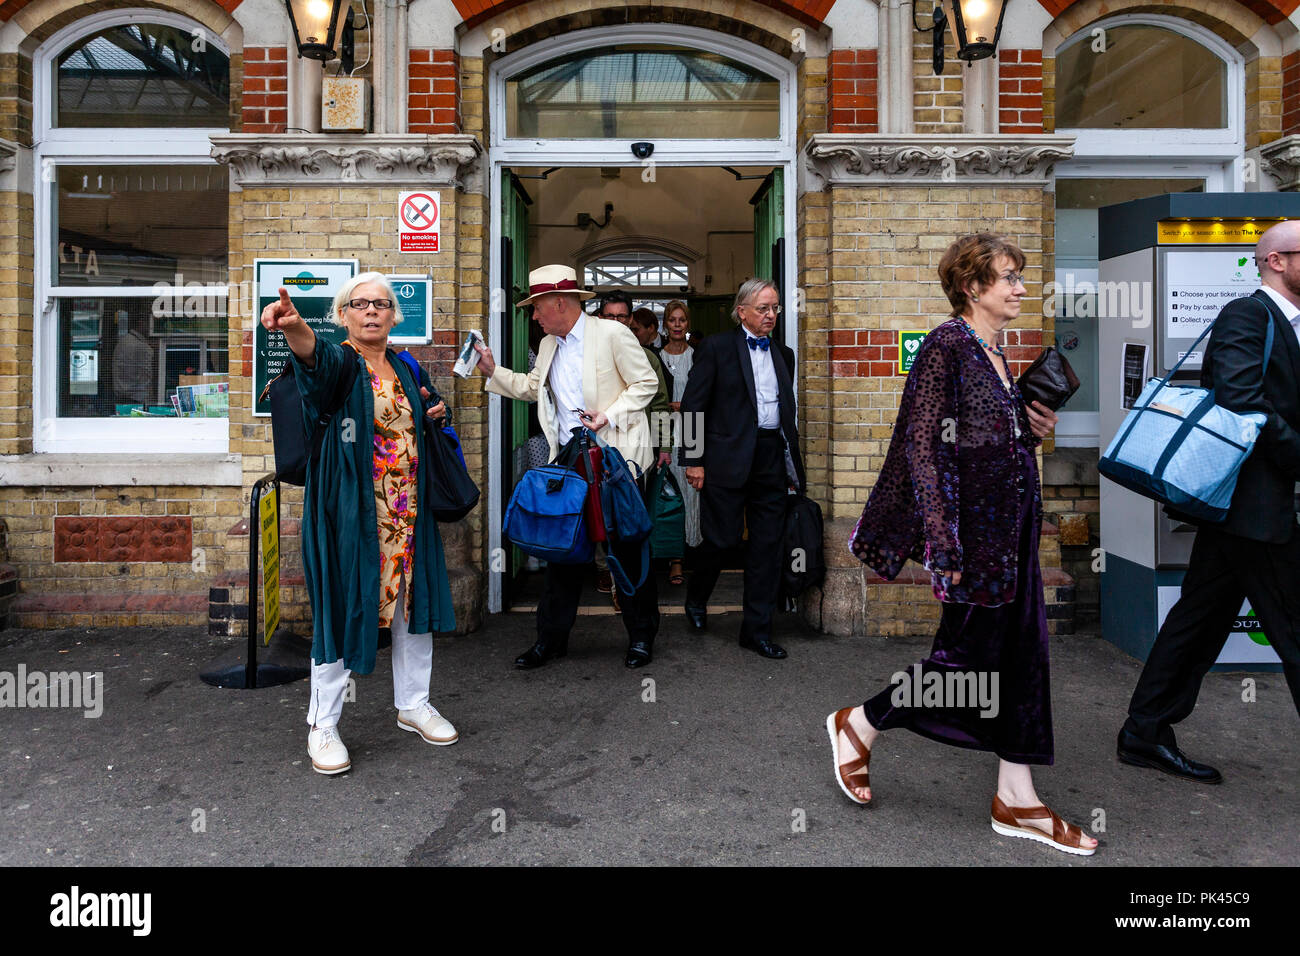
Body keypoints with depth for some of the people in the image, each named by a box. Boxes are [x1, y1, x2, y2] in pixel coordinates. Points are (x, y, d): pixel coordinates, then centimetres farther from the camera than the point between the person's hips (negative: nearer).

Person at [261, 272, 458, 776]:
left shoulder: (406, 369, 13)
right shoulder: (338, 361, -5)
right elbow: (315, 355, -31)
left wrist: (434, 414, 4)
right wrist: (293, 326, -53)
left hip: (408, 511, 6)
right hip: (348, 512, -6)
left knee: (412, 600, 13)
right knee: (341, 606, -2)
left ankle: (413, 705, 31)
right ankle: (323, 725, 14)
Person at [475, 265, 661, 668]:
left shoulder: (612, 334, -7)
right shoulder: (548, 346, 14)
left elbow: (646, 383, -7)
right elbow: (531, 387, 25)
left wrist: (609, 415, -16)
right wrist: (493, 371, 13)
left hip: (615, 456, -6)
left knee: (628, 547, 3)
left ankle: (641, 636, 18)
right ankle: (551, 638, 18)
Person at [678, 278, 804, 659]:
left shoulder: (783, 354, 16)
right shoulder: (717, 348, -1)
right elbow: (692, 405, -4)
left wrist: (793, 463, 13)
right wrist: (693, 459, -10)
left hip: (772, 459, 5)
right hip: (729, 458, -5)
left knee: (767, 545, 5)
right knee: (721, 538, 1)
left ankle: (757, 629, 15)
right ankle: (696, 597, 32)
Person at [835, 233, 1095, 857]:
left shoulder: (994, 354, 14)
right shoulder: (947, 347, -13)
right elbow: (926, 448, -19)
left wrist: (1032, 430, 5)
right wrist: (945, 544, -22)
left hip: (1009, 530, 9)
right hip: (971, 530, -9)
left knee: (1021, 654, 10)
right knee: (971, 654, -1)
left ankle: (1017, 800, 22)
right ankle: (857, 725, 19)